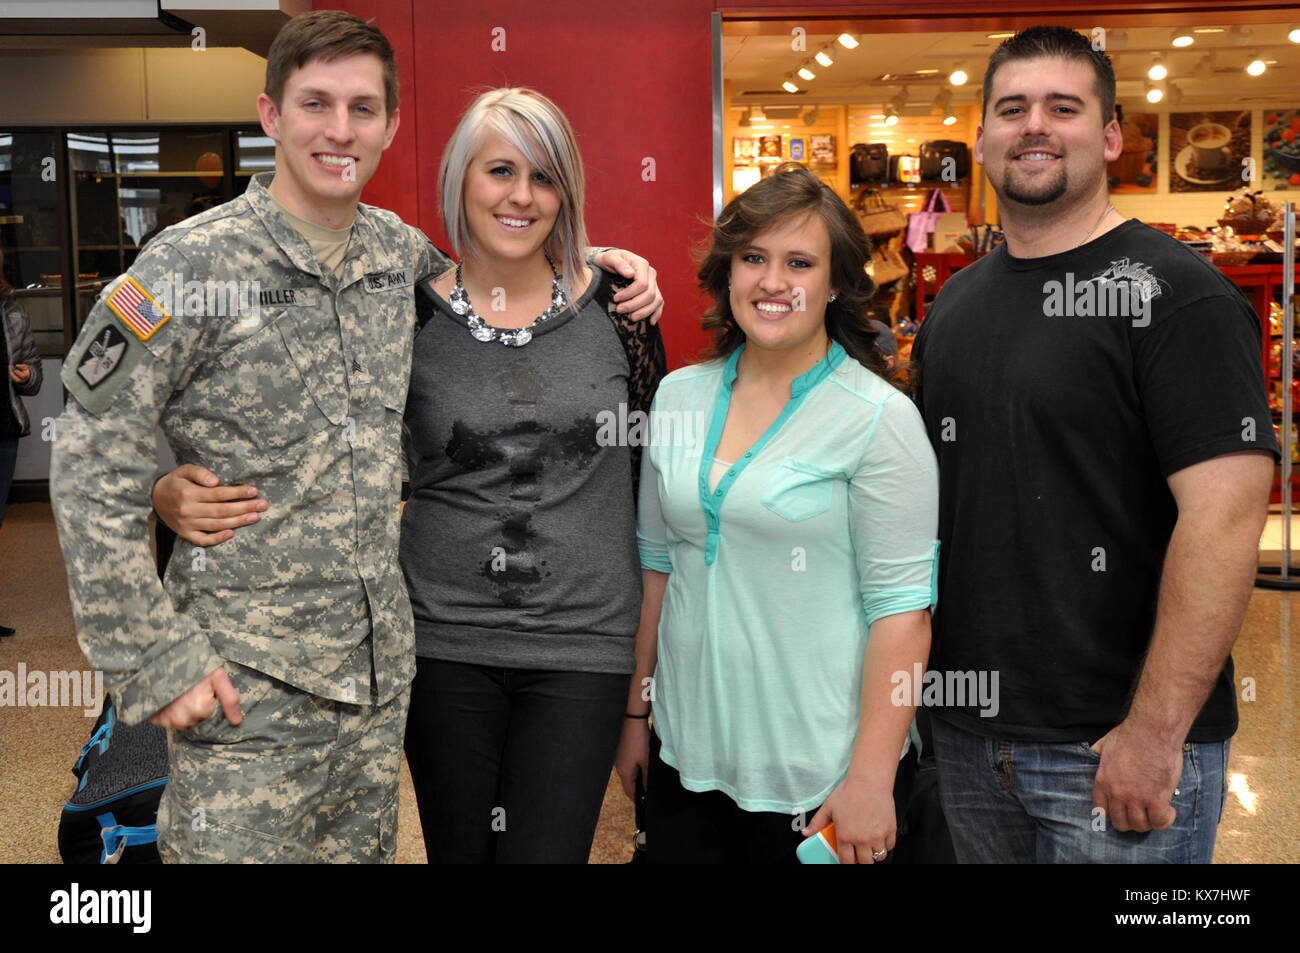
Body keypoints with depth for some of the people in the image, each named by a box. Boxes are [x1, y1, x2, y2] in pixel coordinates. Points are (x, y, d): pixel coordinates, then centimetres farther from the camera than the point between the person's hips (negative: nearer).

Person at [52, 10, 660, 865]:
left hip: (381, 673, 5)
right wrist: (154, 660, -12)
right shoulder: (192, 265, -10)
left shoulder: (402, 254, 5)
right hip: (243, 687, -5)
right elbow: (93, 474, -10)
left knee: (367, 847, 17)